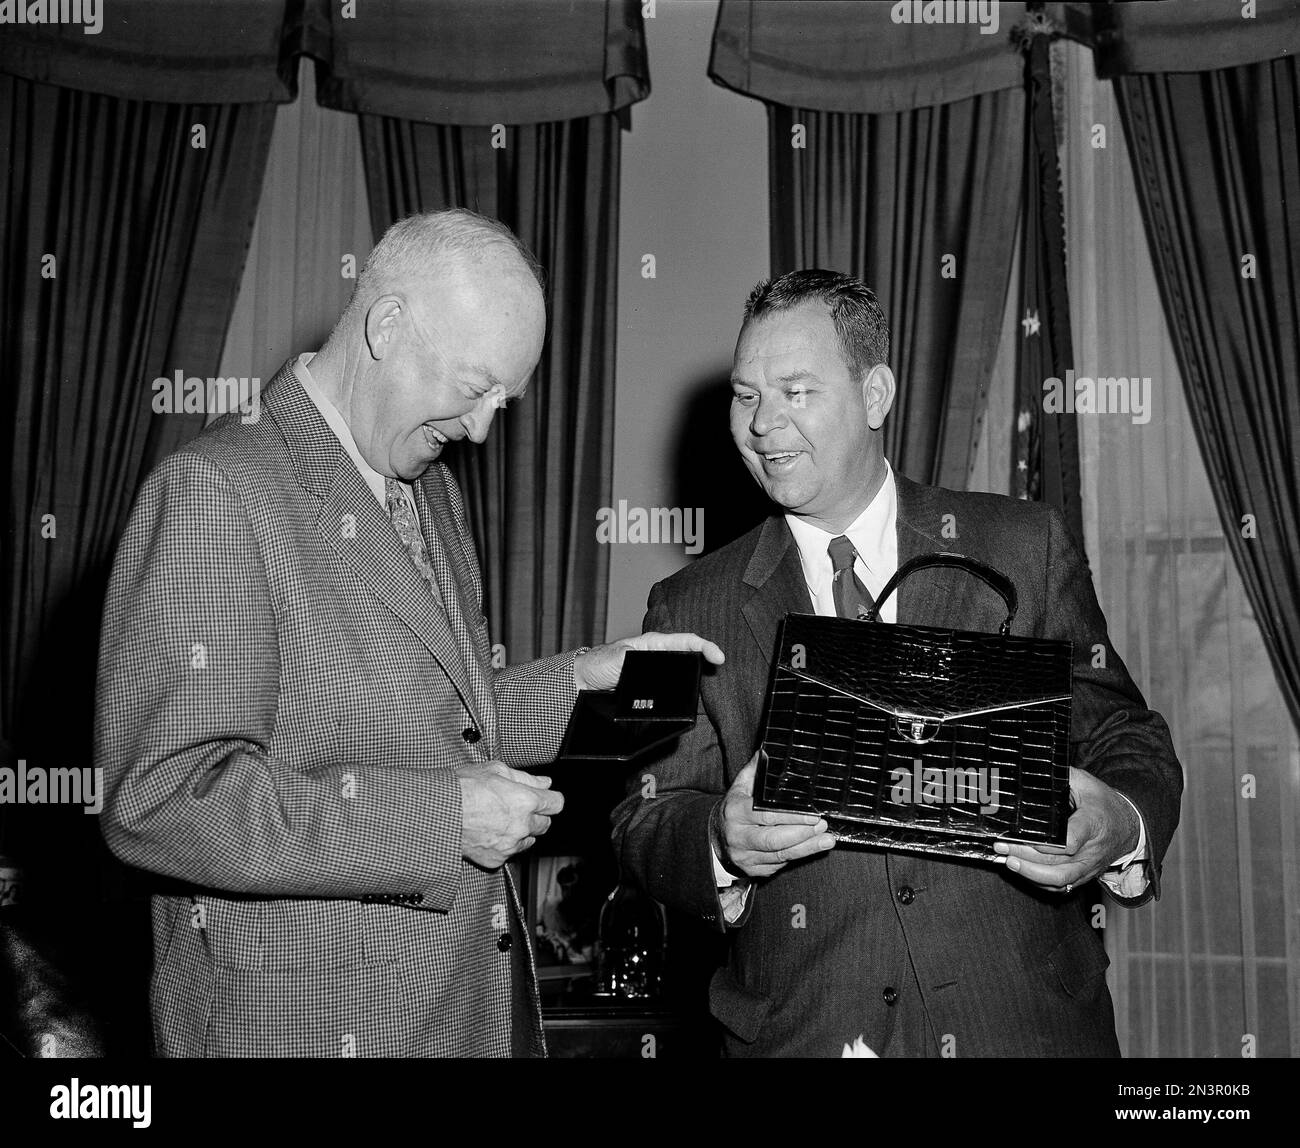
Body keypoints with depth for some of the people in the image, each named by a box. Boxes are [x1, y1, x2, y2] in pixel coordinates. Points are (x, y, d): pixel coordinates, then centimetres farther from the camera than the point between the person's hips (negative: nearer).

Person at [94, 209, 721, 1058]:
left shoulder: (429, 486, 12)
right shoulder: (213, 492, -16)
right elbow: (162, 799, -23)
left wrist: (580, 682, 5)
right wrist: (440, 818, -22)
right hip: (306, 1019, -8)